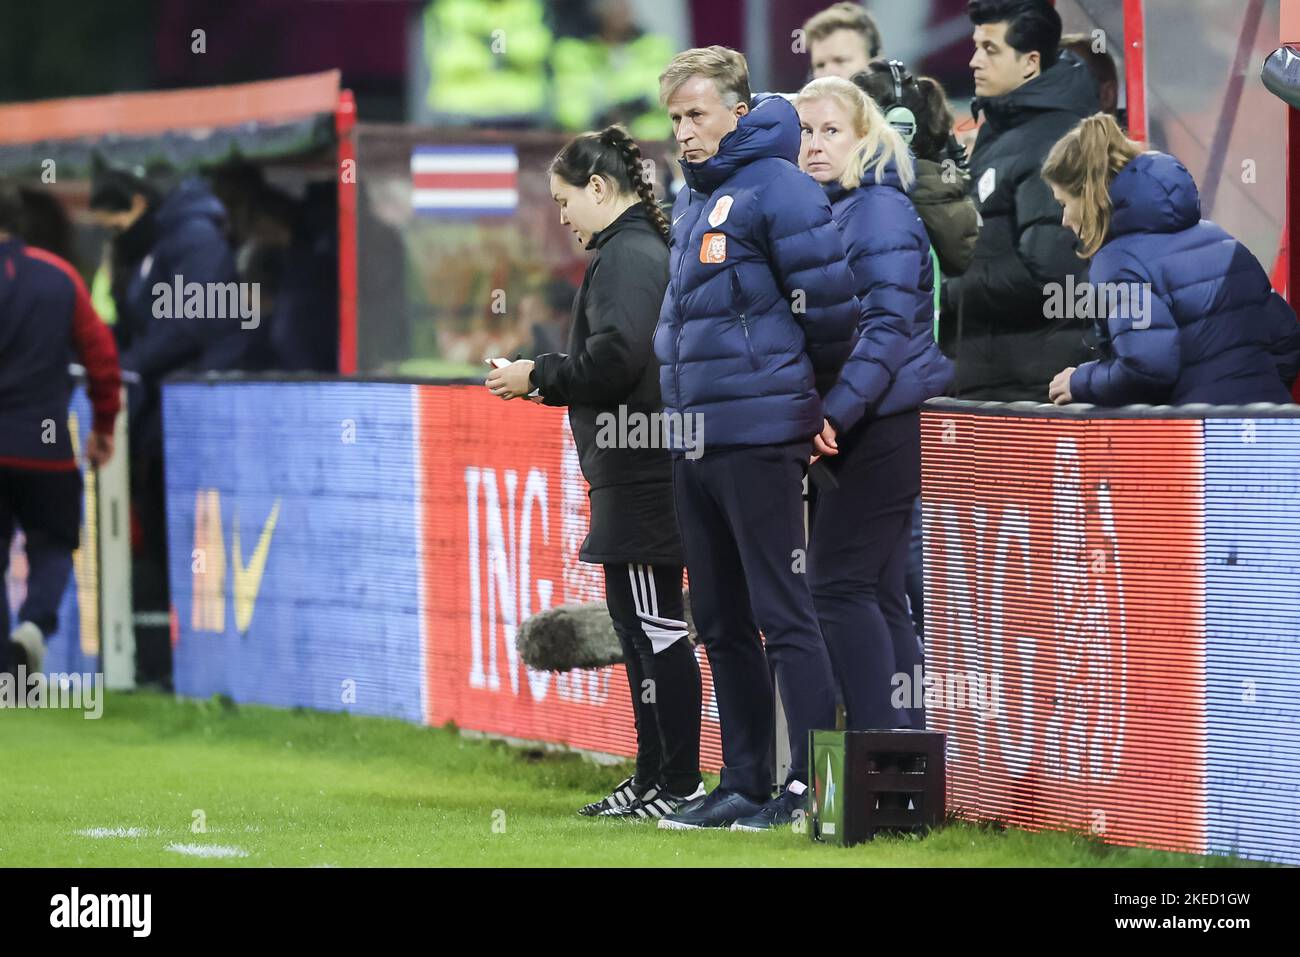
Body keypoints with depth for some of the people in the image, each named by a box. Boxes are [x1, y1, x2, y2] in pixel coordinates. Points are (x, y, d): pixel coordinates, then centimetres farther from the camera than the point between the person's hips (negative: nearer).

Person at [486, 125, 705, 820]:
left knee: (656, 628, -7)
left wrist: (539, 375, -11)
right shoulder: (644, 248, 19)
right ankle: (653, 781, 18)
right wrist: (545, 377, 14)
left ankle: (681, 785, -5)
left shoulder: (626, 256, -13)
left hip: (639, 471, -11)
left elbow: (615, 357, -23)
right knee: (638, 627, 14)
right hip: (638, 470, 11)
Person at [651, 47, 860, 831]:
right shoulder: (694, 203, 16)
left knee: (784, 617, -6)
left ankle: (810, 785, -3)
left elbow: (830, 307, -11)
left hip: (759, 439, -9)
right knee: (722, 622, 12)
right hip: (695, 441, 9)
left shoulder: (776, 191, -10)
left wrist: (807, 396, 2)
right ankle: (744, 783, 18)